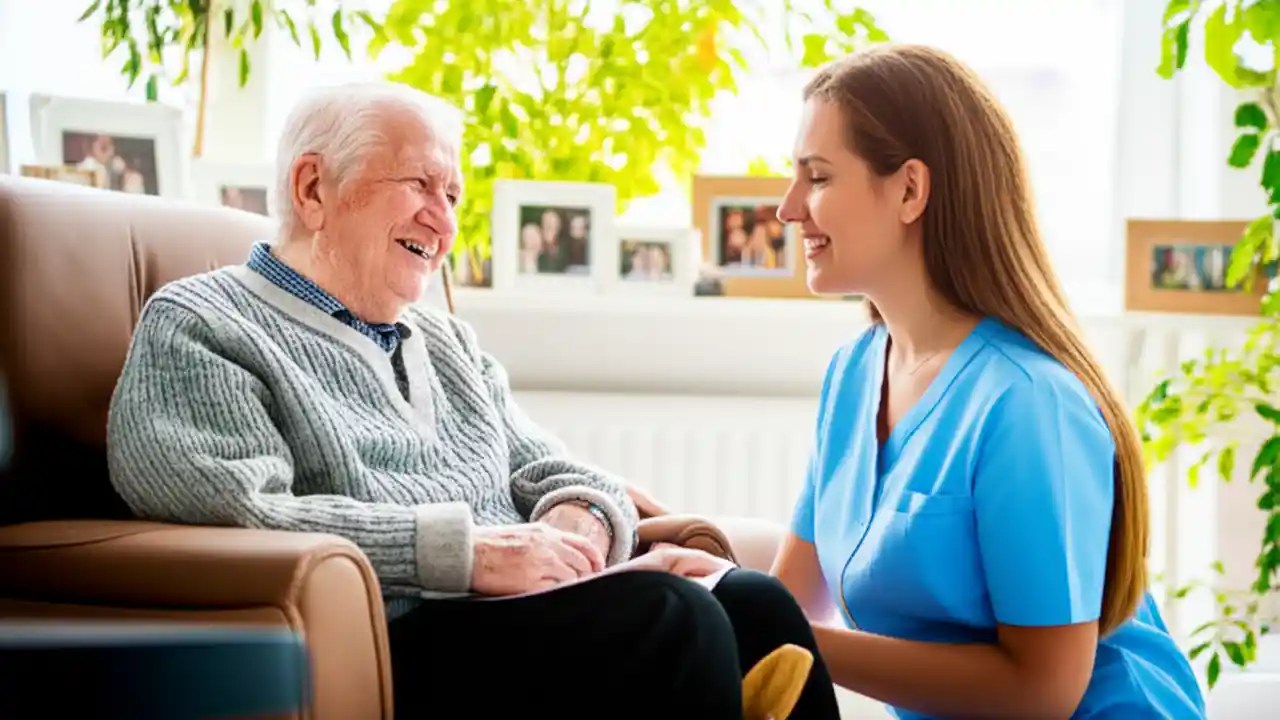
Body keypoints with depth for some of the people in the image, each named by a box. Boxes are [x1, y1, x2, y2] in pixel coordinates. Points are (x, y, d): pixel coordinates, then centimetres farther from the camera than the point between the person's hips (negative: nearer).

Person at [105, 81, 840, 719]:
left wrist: (579, 515, -4)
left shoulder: (448, 341, 26)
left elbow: (553, 473, 22)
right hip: (385, 642, -7)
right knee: (668, 618, -28)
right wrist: (463, 549, -19)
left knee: (755, 604, -18)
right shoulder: (196, 328, 2)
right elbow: (236, 517, -14)